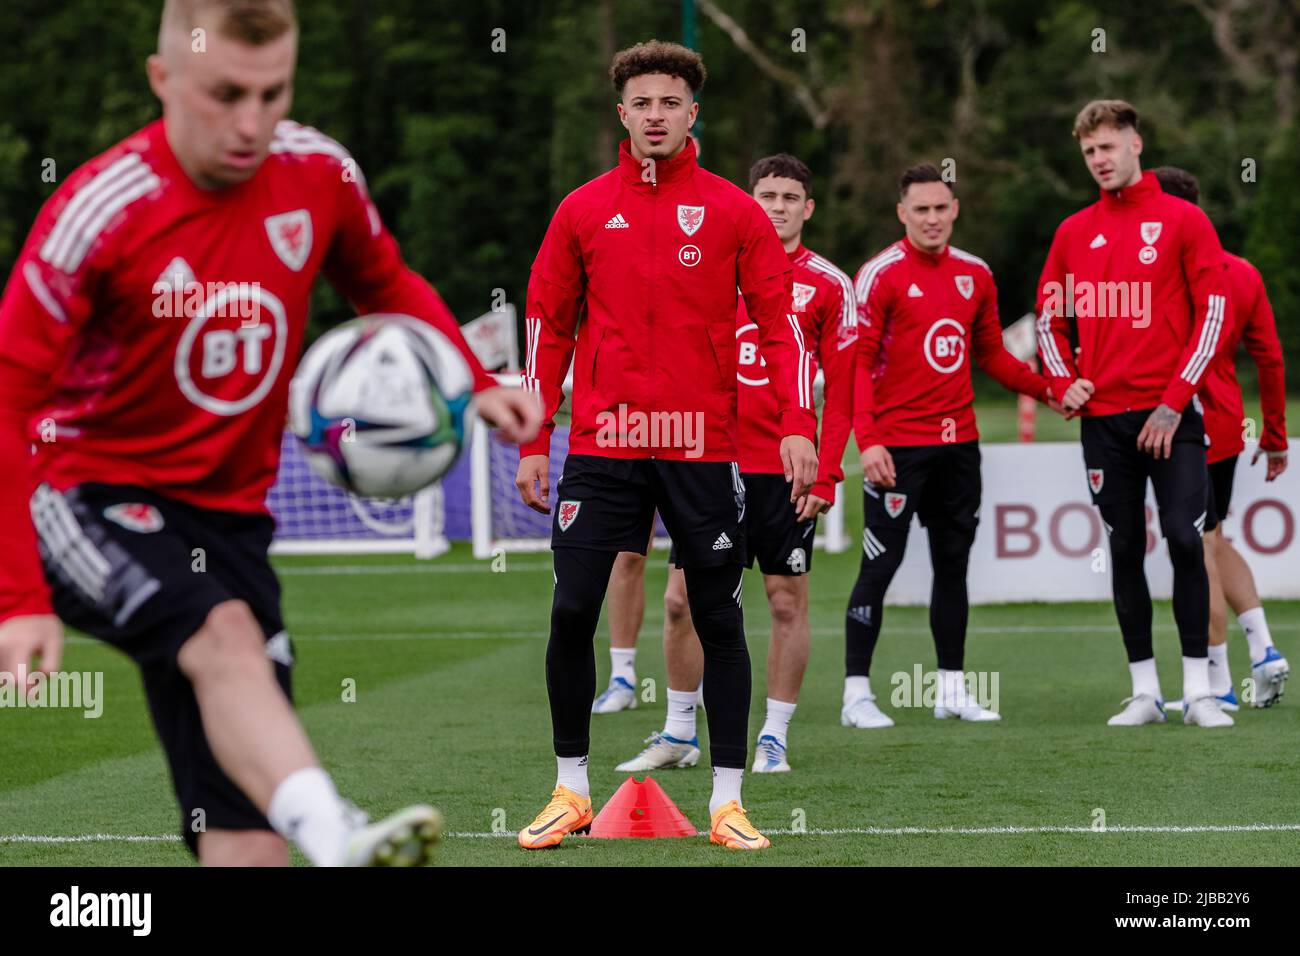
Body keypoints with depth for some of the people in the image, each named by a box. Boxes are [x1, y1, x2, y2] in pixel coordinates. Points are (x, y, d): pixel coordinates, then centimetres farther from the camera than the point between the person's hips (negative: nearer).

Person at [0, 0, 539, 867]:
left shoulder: (318, 174, -4)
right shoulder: (101, 211, -19)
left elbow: (387, 287, 16)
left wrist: (474, 384, -3)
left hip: (226, 513, 5)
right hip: (87, 495, -5)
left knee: (245, 833, -6)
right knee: (226, 634, -37)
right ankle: (336, 837, -58)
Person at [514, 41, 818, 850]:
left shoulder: (733, 212, 3)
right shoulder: (582, 211, 7)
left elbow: (779, 320, 1)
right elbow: (549, 327, 10)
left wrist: (798, 426, -10)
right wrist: (534, 442, 6)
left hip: (702, 444, -1)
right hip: (603, 444, 1)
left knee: (718, 619, 3)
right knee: (573, 613, -3)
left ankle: (727, 800, 10)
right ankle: (571, 790, 11)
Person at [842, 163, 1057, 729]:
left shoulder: (975, 275, 10)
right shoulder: (882, 275, -8)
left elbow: (990, 353, 20)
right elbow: (856, 361, -12)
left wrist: (1045, 388, 6)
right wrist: (868, 441, -20)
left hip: (958, 443, 6)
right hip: (898, 445, -6)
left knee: (953, 565, 10)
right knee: (880, 565, -5)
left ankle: (952, 689, 18)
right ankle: (856, 693, -1)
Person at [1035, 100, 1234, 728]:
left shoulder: (1183, 221, -1)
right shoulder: (1073, 233, 10)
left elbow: (1213, 312, -5)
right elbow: (1049, 315, 20)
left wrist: (1175, 401, -10)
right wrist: (1064, 382, 3)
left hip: (1169, 415, -4)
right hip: (1103, 417, 4)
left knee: (1185, 542, -9)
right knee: (1125, 550, 5)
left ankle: (1199, 692, -2)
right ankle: (1144, 692, 10)